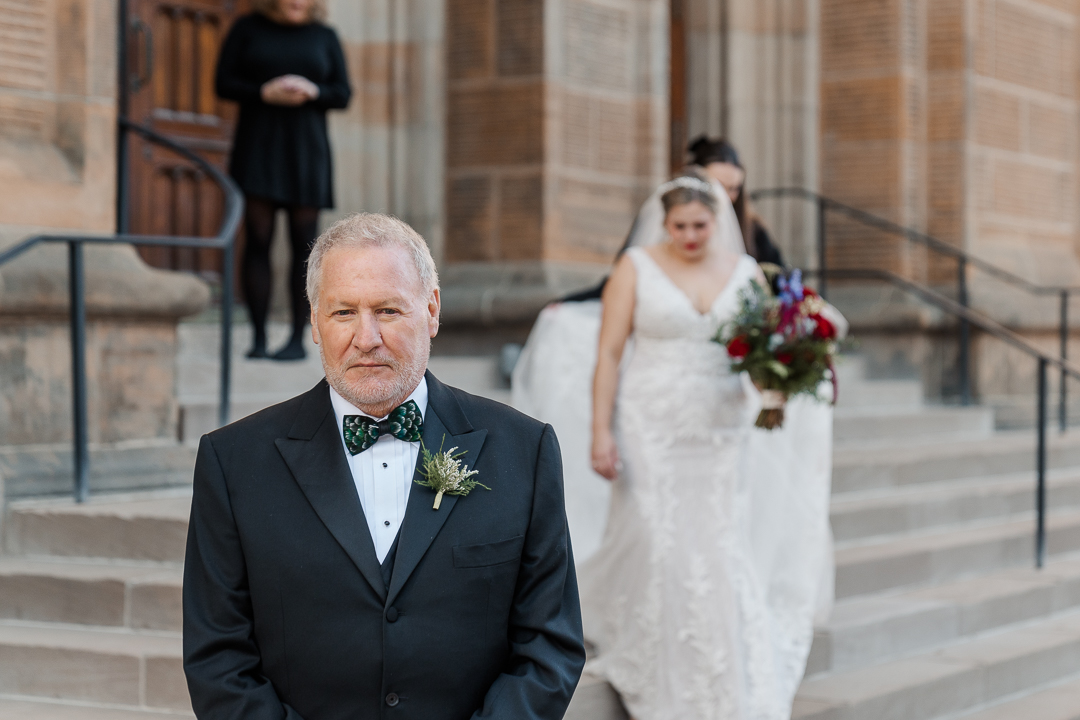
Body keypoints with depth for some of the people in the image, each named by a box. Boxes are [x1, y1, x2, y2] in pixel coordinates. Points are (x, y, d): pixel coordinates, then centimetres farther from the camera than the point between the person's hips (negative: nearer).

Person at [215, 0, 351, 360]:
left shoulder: (325, 36, 8)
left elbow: (342, 94, 5)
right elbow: (224, 84, 1)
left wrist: (311, 91, -15)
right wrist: (265, 93, -16)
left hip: (306, 150, 1)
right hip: (257, 145, -1)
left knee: (304, 243, -3)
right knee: (257, 239, -5)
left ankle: (298, 338, 1)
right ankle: (258, 337, -1)